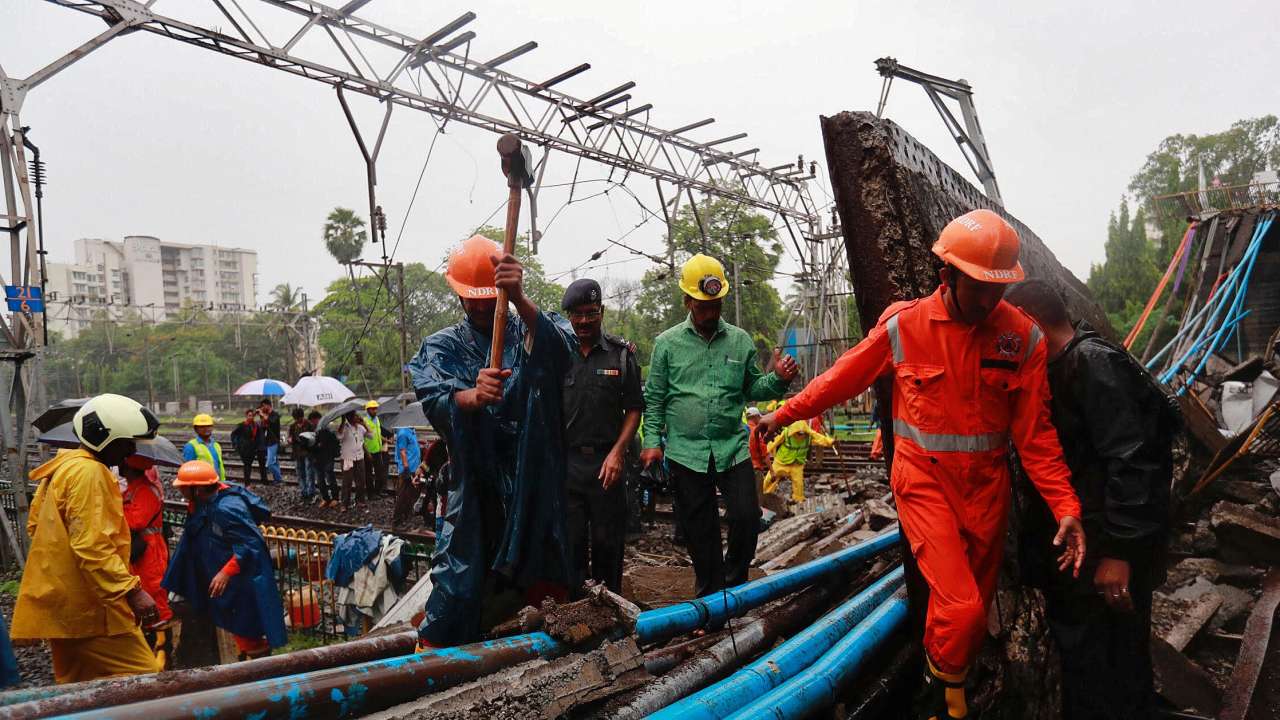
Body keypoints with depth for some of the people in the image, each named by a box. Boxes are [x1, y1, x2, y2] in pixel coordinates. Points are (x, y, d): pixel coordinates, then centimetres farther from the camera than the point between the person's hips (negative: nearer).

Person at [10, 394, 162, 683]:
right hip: (88, 607, -11)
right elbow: (93, 547, -26)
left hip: (64, 603, 11)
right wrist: (132, 591, -27)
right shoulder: (90, 473, -19)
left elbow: (36, 523, 24)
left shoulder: (64, 466, 13)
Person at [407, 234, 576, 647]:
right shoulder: (442, 348, 7)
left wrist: (520, 299, -40)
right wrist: (473, 396, -38)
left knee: (543, 587, 11)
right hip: (474, 490, 0)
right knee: (458, 586, -4)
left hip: (534, 488, 1)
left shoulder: (528, 334, 5)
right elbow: (435, 400, -14)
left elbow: (559, 351, -21)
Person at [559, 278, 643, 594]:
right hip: (565, 462, 1)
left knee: (608, 541, 7)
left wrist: (617, 452, -7)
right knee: (571, 540, 4)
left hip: (607, 462, 0)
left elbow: (634, 408, 4)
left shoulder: (621, 353, 4)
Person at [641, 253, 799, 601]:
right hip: (686, 452, -1)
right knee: (700, 533, 9)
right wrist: (652, 441, -4)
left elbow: (752, 389, 12)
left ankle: (734, 583, 23)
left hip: (733, 448, 1)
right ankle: (710, 597, 26)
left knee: (747, 518, -4)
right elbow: (654, 398, 3)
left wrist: (778, 379, -7)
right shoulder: (667, 343, 1)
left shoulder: (740, 341, 6)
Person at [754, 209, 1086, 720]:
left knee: (976, 605, 15)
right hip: (925, 480, -3)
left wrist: (1066, 506, -11)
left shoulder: (1022, 336, -6)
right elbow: (844, 377, 2)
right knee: (960, 607, -12)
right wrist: (784, 414, 8)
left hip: (987, 484, 3)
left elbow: (1036, 432, -4)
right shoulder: (903, 325, -11)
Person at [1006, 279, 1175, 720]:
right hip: (1076, 534, 9)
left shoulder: (1093, 361, -18)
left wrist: (1118, 550, -24)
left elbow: (1130, 460, -24)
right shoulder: (1064, 365, 11)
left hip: (1107, 546, -9)